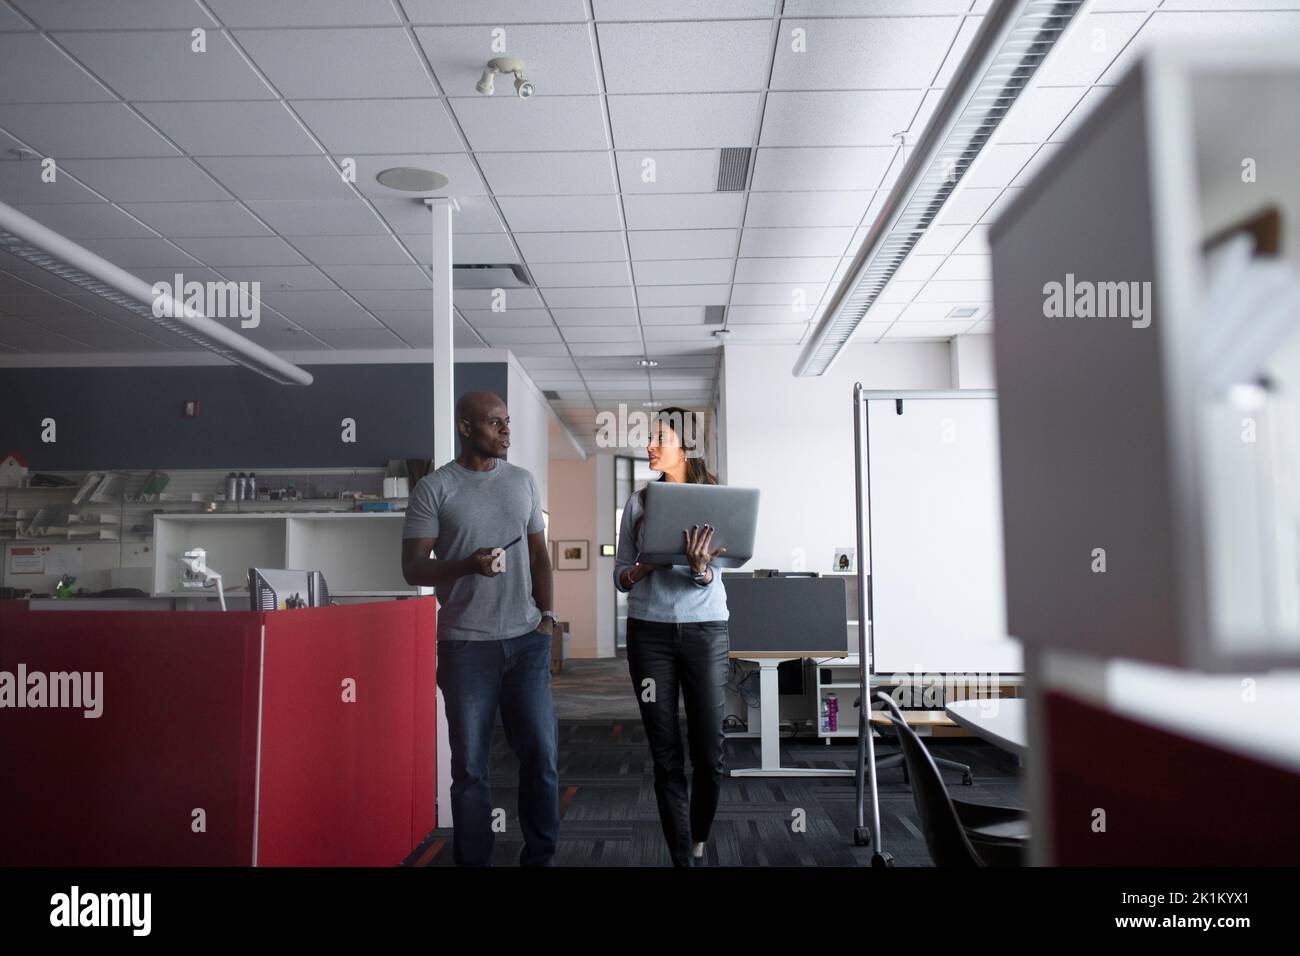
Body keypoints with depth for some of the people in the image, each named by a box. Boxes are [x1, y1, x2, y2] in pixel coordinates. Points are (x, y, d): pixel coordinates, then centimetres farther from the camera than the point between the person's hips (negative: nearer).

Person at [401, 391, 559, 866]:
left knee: (541, 754, 2)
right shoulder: (434, 488, -2)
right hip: (466, 645, -3)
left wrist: (546, 614, 5)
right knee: (470, 765, 5)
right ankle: (473, 861, 19)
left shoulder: (523, 481, 10)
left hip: (527, 640, 3)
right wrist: (468, 565, -21)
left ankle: (539, 857, 18)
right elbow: (413, 567, -4)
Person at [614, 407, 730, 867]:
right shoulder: (638, 503, 7)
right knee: (666, 756, 3)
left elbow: (712, 577, -5)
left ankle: (698, 843, 28)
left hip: (705, 631, -1)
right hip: (649, 632, 1)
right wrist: (648, 564, -13)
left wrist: (700, 567, -28)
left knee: (710, 753, 2)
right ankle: (682, 857, 13)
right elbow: (620, 577, 8)